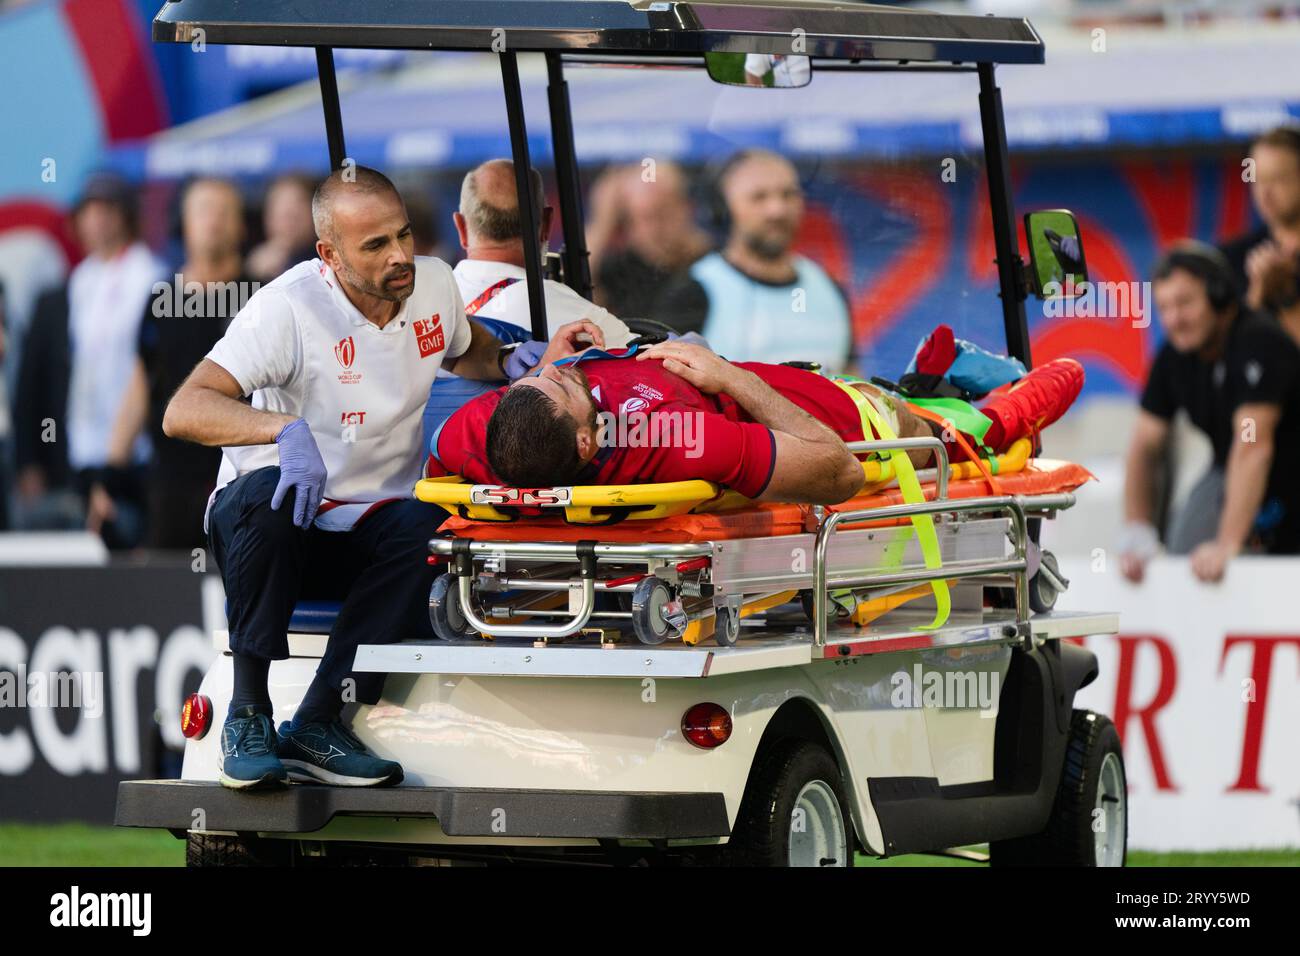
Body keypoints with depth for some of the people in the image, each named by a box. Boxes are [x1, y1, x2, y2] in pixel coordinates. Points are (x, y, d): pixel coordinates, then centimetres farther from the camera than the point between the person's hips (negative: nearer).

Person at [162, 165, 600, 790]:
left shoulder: (433, 283, 1)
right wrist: (288, 428, -44)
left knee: (426, 524, -31)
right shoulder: (288, 308, -18)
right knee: (268, 492, -39)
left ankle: (318, 726, -27)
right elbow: (183, 413, -28)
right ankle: (247, 715, -29)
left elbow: (469, 352, 27)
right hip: (264, 527, -4)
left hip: (366, 537, 4)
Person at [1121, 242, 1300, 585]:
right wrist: (1136, 534, -14)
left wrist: (1227, 545, -42)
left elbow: (1253, 446, -35)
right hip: (1229, 478, 5)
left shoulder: (1258, 342, -27)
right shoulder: (1174, 354, -6)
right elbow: (1145, 446, -2)